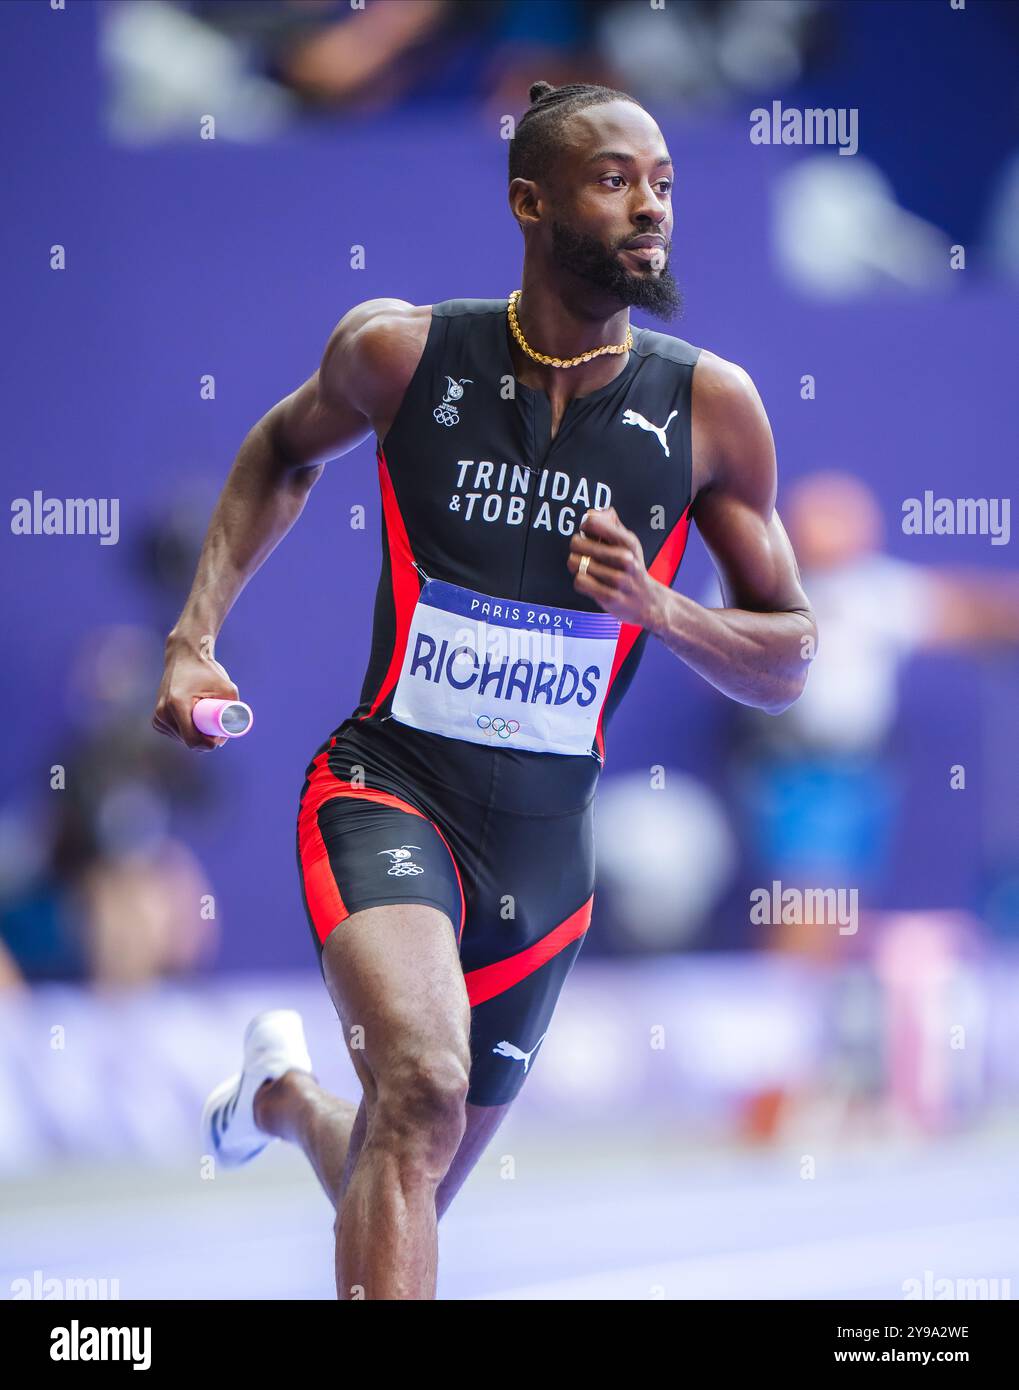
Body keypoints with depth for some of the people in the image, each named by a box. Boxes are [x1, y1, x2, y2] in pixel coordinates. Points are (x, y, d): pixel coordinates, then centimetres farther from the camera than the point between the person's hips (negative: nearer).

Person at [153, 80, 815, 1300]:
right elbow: (284, 452, 16)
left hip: (545, 837, 3)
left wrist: (654, 606, -18)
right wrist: (196, 635, 5)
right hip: (389, 787, -3)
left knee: (399, 1187, 19)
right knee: (423, 1084, -33)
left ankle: (285, 1092, 53)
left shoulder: (709, 408, -6)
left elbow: (786, 660, 2)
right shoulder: (402, 352, -7)